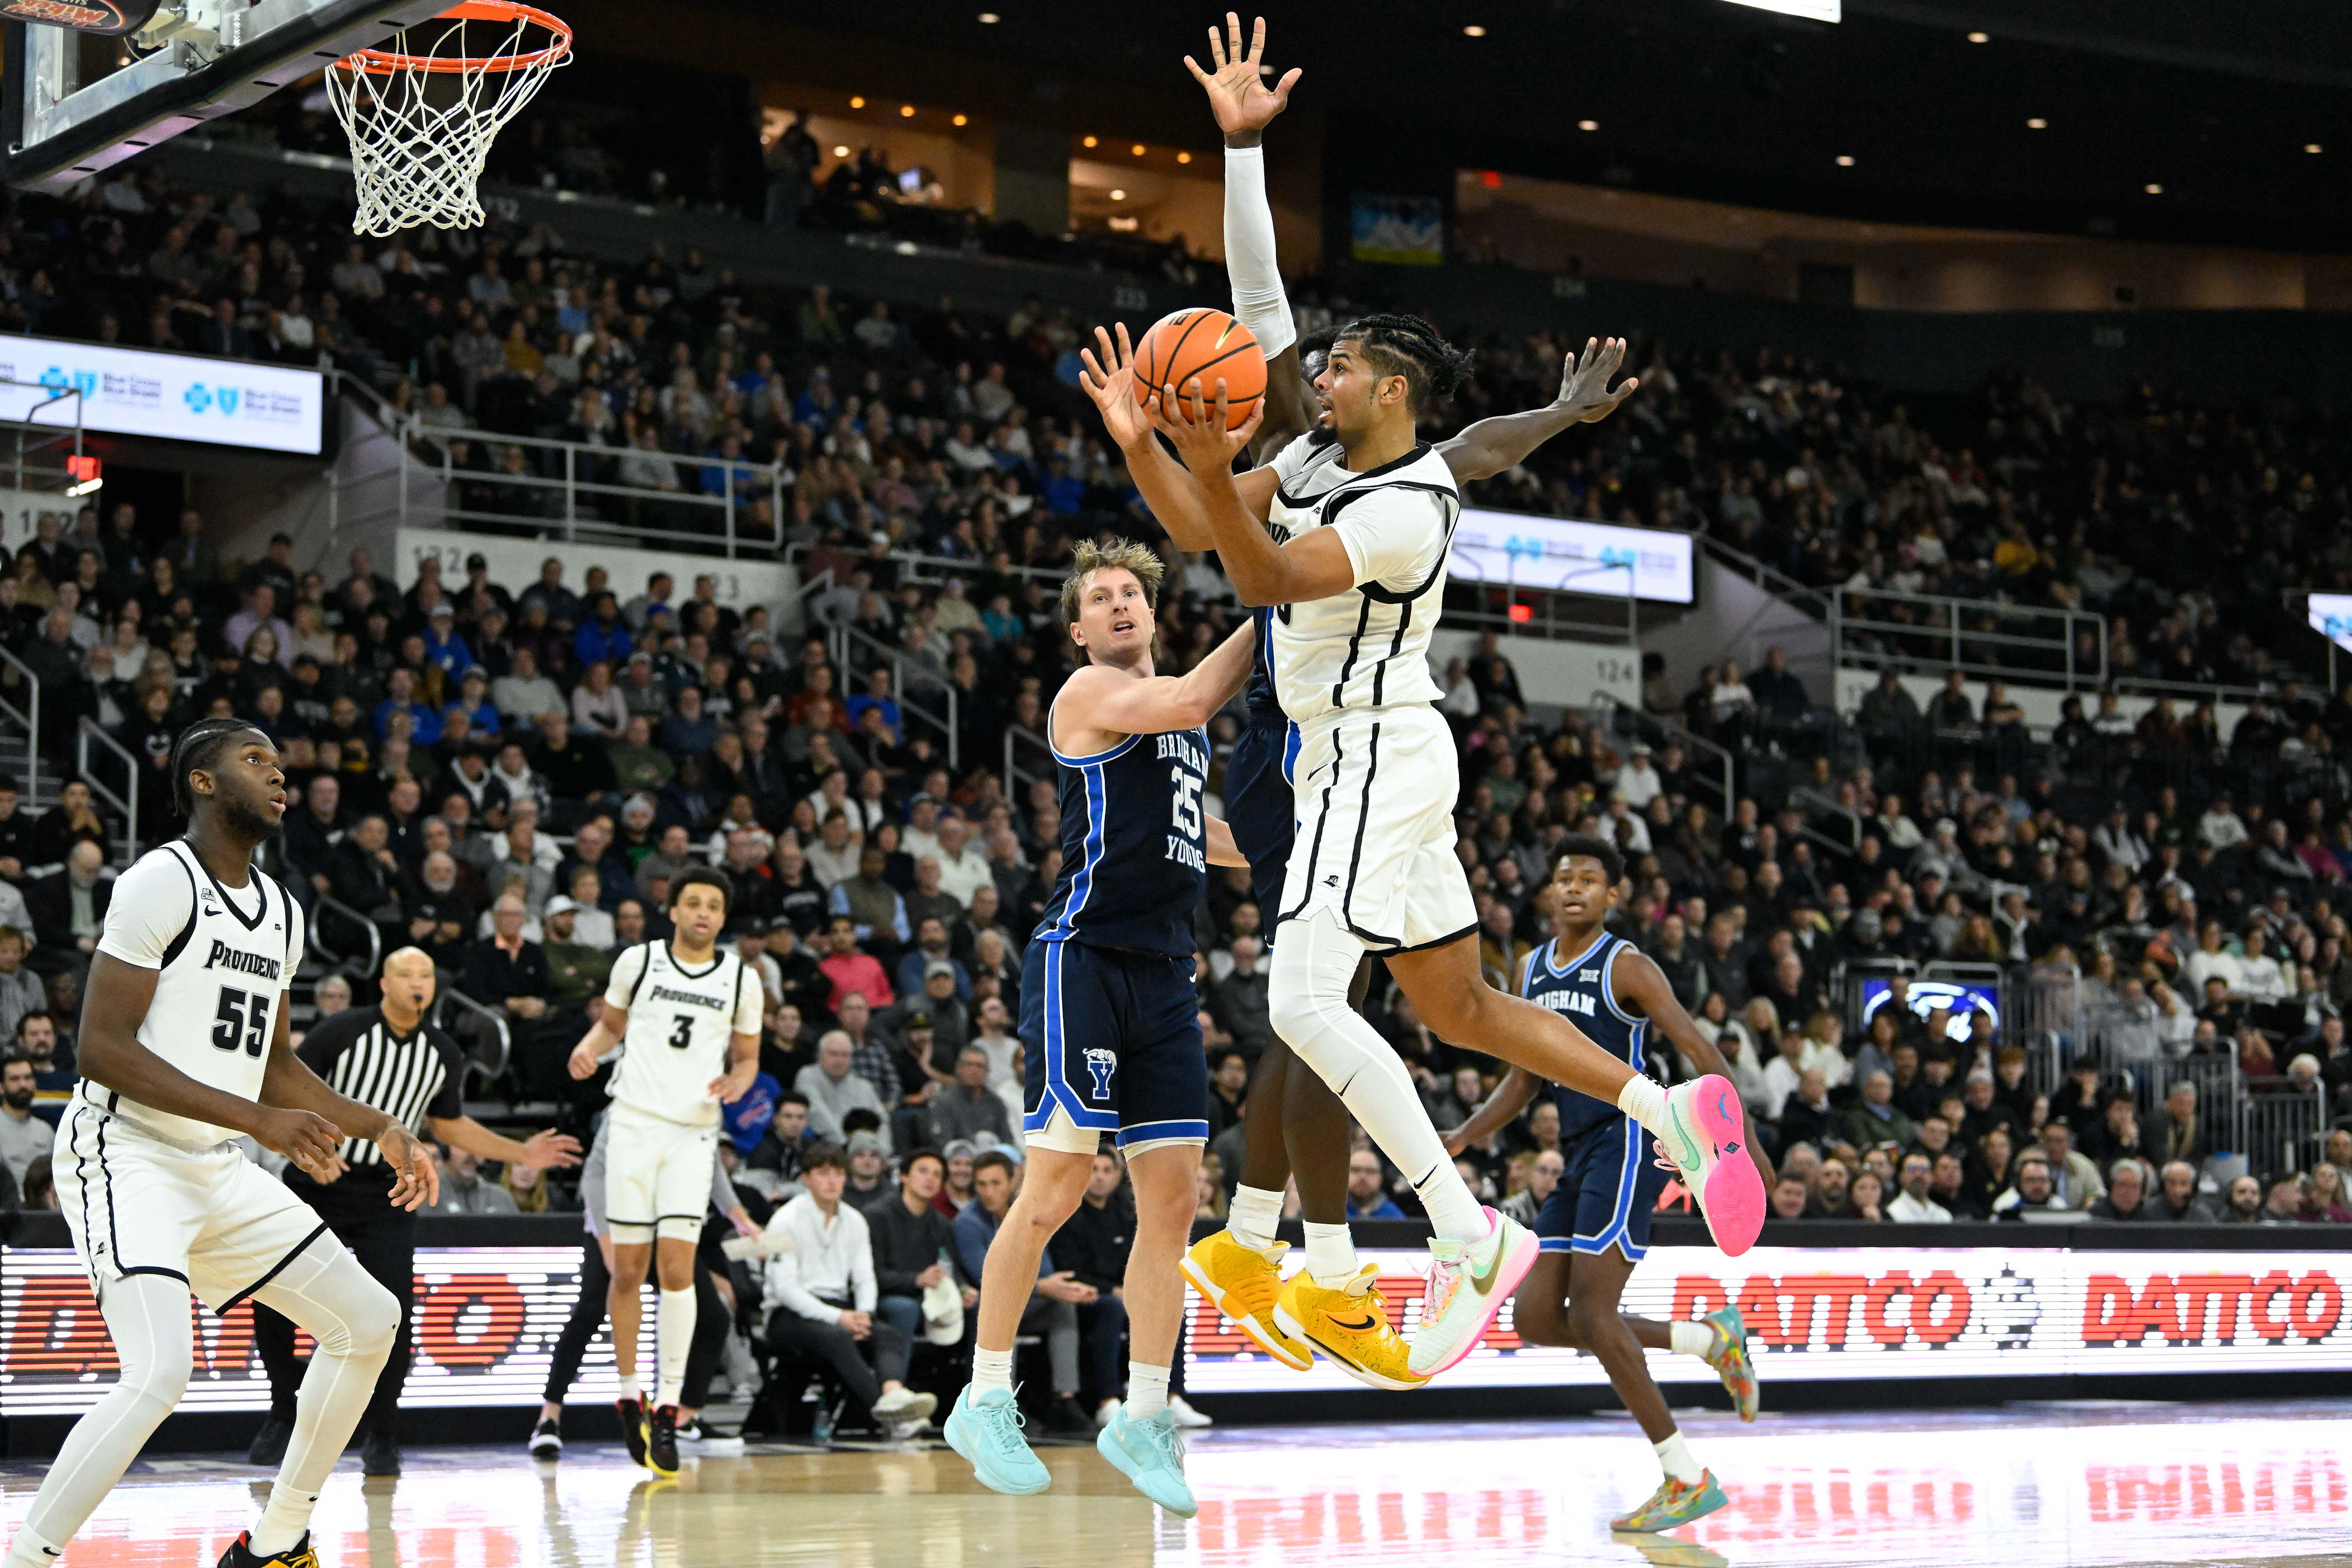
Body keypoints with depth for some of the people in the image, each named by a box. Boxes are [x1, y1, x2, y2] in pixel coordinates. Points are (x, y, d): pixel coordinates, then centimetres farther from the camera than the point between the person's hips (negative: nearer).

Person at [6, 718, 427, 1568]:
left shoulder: (281, 911, 14)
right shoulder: (163, 883, -13)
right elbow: (102, 1048, -20)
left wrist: (382, 1130, 16)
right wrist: (261, 1120, -24)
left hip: (218, 1168, 9)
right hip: (126, 1154, -9)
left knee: (368, 1322, 11)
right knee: (160, 1371, -27)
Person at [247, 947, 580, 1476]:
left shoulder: (444, 1055, 5)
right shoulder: (340, 1031, -8)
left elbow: (448, 1125, 20)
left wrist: (522, 1152, 15)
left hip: (386, 1196, 2)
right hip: (317, 1187, -2)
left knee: (392, 1313, -12)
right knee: (273, 1303, -7)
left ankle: (381, 1438, 5)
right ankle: (283, 1416, 16)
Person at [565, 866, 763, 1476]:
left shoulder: (740, 980, 7)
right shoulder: (638, 961, 5)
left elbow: (747, 1057, 16)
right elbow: (613, 1022, 19)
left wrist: (737, 1082, -6)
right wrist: (588, 1048, -3)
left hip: (694, 1133, 0)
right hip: (635, 1123, 0)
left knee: (676, 1267, -12)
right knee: (628, 1271, 3)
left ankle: (667, 1408, -9)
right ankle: (630, 1394, 20)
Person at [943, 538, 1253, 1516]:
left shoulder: (1178, 716, 23)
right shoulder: (1090, 692, -3)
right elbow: (1191, 700, -21)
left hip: (1163, 970, 8)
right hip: (1085, 957, -8)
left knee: (1173, 1197, 3)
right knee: (1056, 1189, -11)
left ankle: (1142, 1418, 10)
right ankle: (985, 1403, -1)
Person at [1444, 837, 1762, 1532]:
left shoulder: (1626, 967, -7)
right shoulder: (1532, 970, 16)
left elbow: (1700, 1052, -12)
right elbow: (1523, 1077, 24)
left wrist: (1743, 1142, -24)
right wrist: (1462, 1138, 12)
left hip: (1627, 1141, -8)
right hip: (1579, 1154, 8)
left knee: (1590, 1313, -17)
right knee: (1534, 1316, 3)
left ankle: (1689, 1479, -10)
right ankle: (1710, 1338, 16)